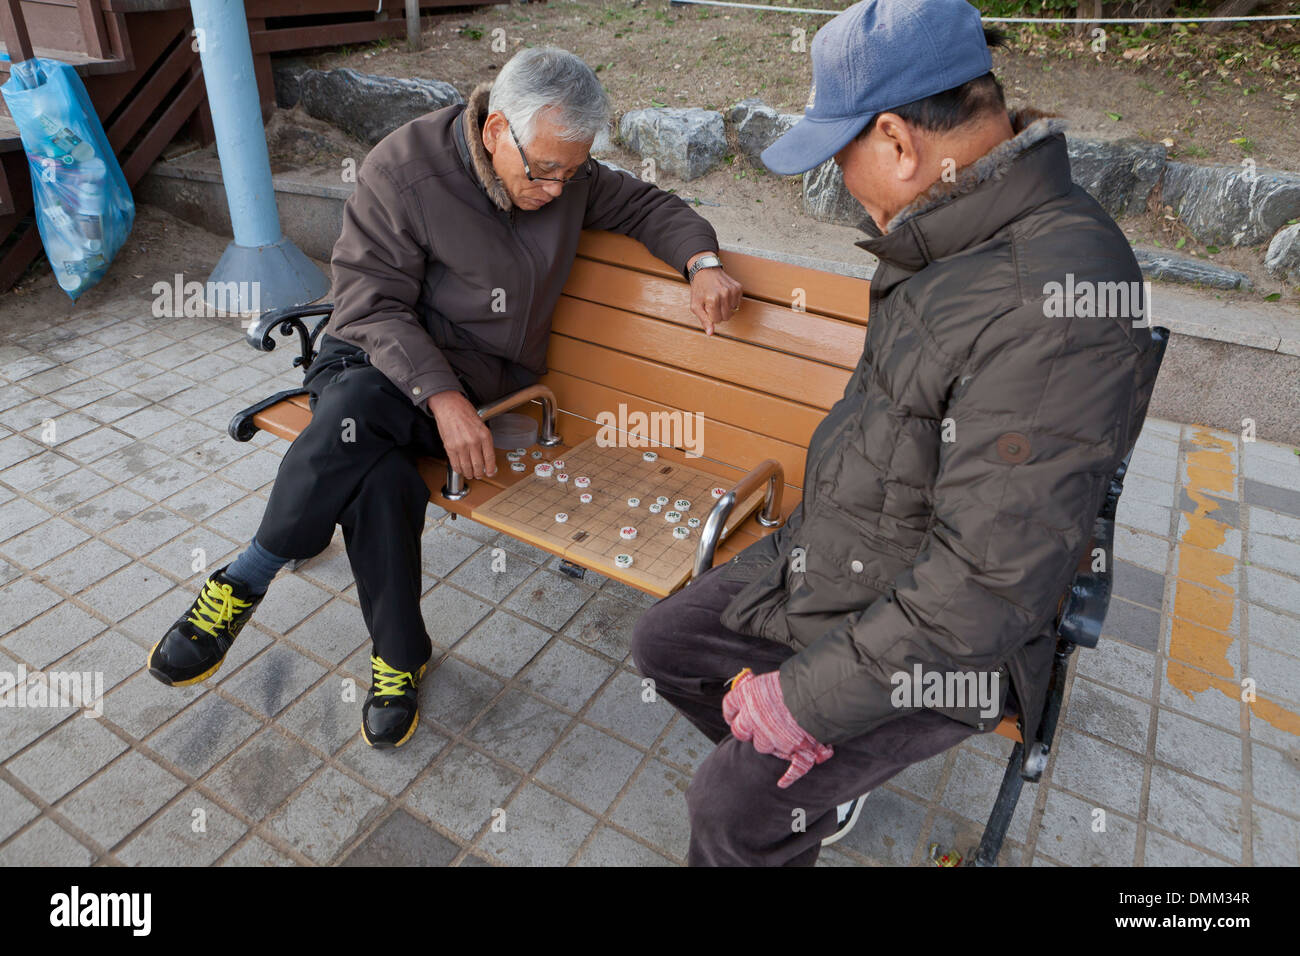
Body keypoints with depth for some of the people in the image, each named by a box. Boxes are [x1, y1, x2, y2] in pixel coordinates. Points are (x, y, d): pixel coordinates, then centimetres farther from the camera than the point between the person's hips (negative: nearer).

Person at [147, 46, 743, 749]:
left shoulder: (567, 174, 1)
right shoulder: (402, 170, -13)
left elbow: (647, 204, 14)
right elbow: (372, 306, -15)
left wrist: (701, 261, -7)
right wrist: (443, 399, -29)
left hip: (484, 378, 2)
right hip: (378, 355, -1)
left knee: (357, 412, -32)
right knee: (381, 474, -35)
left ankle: (242, 585, -13)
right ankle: (399, 656, -15)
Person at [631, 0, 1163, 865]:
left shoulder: (1056, 305, -31)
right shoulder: (951, 237, 0)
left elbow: (990, 585, -30)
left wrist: (806, 697, -24)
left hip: (935, 643, -8)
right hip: (822, 563, 9)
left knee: (731, 808, -14)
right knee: (664, 642, 13)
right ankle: (823, 786, 29)